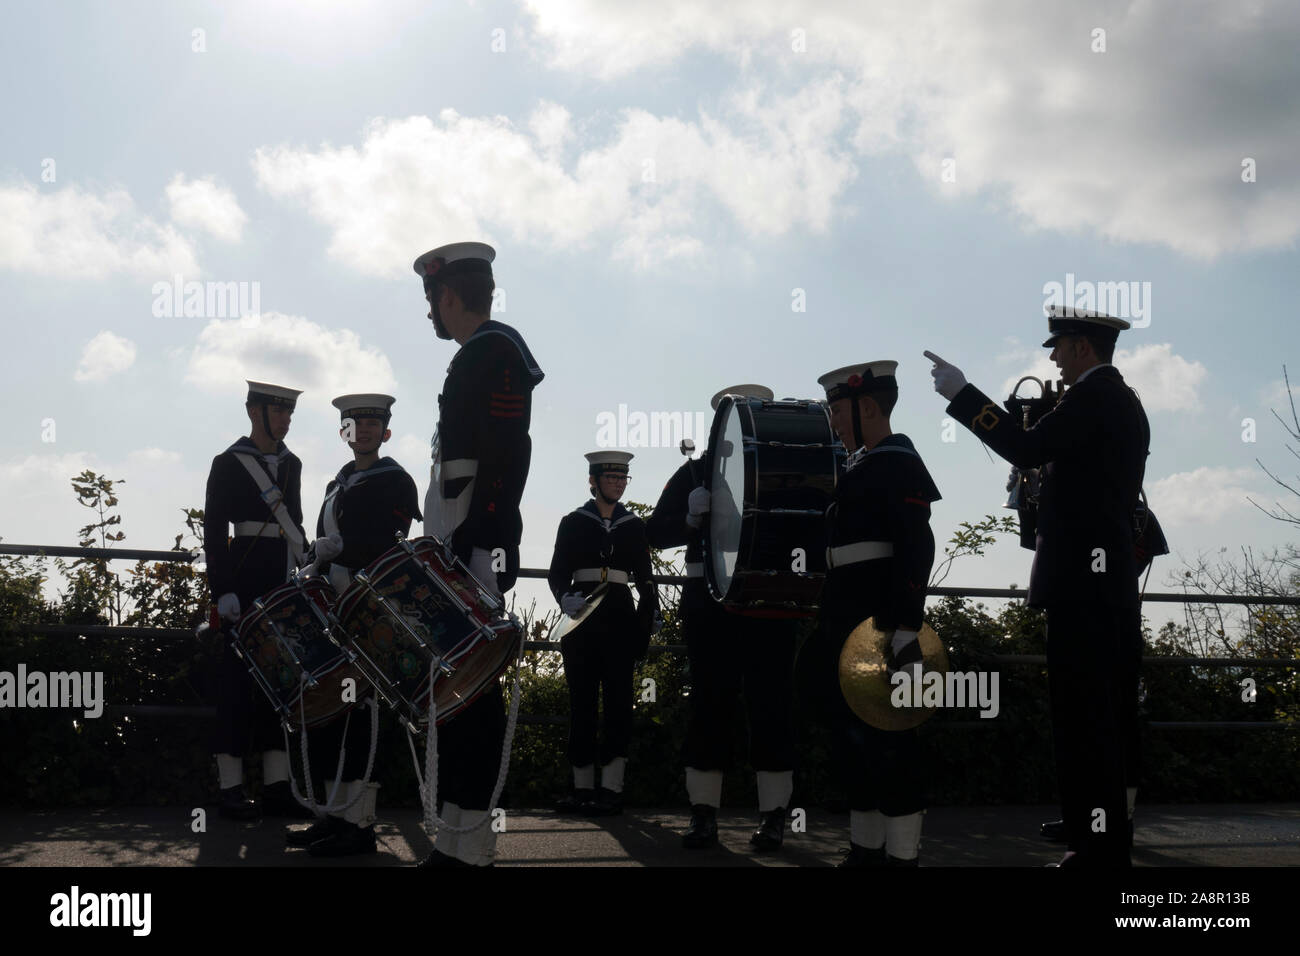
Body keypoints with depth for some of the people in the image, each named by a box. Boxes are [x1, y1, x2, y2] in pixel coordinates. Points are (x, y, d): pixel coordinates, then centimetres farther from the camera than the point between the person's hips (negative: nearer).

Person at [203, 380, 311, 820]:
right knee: (239, 681, -4)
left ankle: (276, 785, 10)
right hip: (247, 587, -6)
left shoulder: (292, 464, 15)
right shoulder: (229, 464, -2)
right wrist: (223, 591, -13)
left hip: (286, 586, 6)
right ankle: (231, 788, 2)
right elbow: (214, 533, -6)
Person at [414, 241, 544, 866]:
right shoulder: (476, 357, 22)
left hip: (475, 557, -10)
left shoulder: (493, 351, -10)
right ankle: (457, 841, 20)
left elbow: (504, 460, -20)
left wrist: (478, 548, -23)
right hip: (460, 559, 11)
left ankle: (470, 847, -1)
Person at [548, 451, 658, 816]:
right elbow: (557, 574, 3)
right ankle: (583, 787, 6)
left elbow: (644, 577, 15)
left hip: (620, 619, 1)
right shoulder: (573, 523, 7)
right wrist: (565, 598, -17)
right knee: (582, 700, 1)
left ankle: (611, 788, -5)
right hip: (583, 617, -1)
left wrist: (650, 613, 1)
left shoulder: (634, 526, 12)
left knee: (618, 700, -5)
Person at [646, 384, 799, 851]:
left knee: (770, 703, -1)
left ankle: (773, 814, 5)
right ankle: (703, 812, 8)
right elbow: (656, 531, 3)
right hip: (710, 602, 0)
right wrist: (691, 518, -16)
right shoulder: (695, 472, 9)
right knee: (708, 703, 2)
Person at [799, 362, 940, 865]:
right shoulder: (857, 467, 18)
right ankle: (865, 848, 21)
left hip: (880, 627, -10)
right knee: (853, 734, 13)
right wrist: (829, 626, 22)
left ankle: (902, 852, 0)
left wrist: (906, 628, -26)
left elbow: (916, 549, -19)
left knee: (888, 737, -6)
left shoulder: (898, 463, -10)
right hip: (848, 627, 10)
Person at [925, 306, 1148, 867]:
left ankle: (1096, 849, -7)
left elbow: (1027, 449, -20)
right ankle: (1107, 844, 21)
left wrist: (960, 393, -15)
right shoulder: (1124, 402, 21)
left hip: (1081, 580, -10)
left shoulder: (1093, 396, -10)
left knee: (1083, 720, -9)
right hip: (1109, 581, 10)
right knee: (1102, 719, 14)